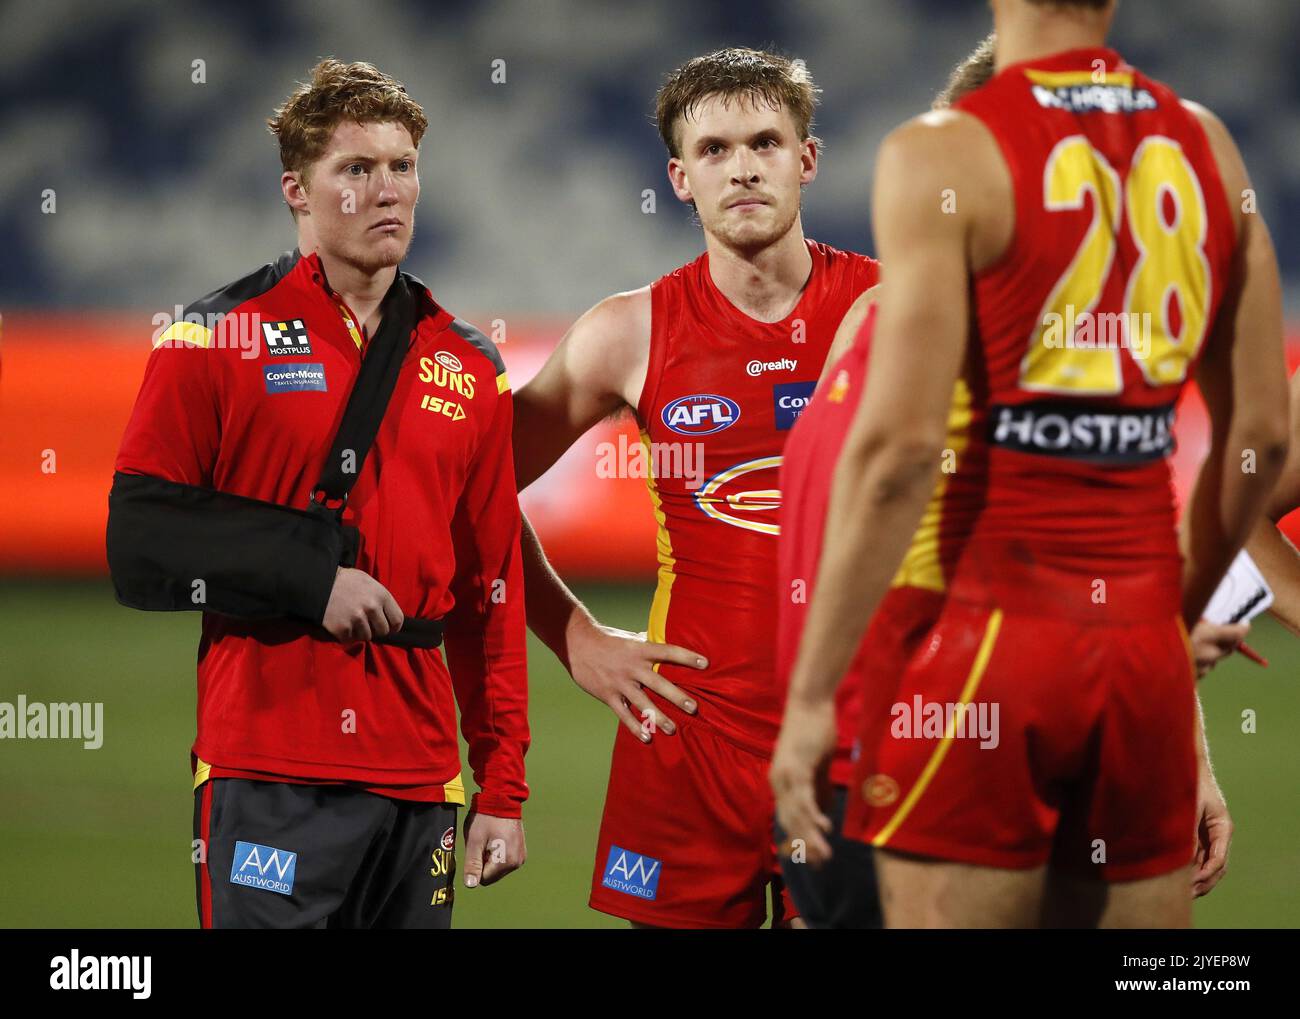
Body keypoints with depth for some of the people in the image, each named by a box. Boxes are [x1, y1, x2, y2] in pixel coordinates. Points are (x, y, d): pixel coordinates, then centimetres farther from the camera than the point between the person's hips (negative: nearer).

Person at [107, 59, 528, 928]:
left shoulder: (468, 366, 13)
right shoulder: (218, 336, 1)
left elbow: (494, 594, 15)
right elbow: (139, 536, -4)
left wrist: (503, 791, 10)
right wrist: (313, 580, -13)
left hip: (419, 778, 4)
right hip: (266, 777, -4)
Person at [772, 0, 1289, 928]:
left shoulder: (945, 155, -7)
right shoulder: (1206, 146, 9)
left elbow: (899, 446, -14)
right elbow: (1261, 434, 12)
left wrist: (811, 694, -9)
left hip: (990, 629, -5)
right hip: (1146, 653, 5)